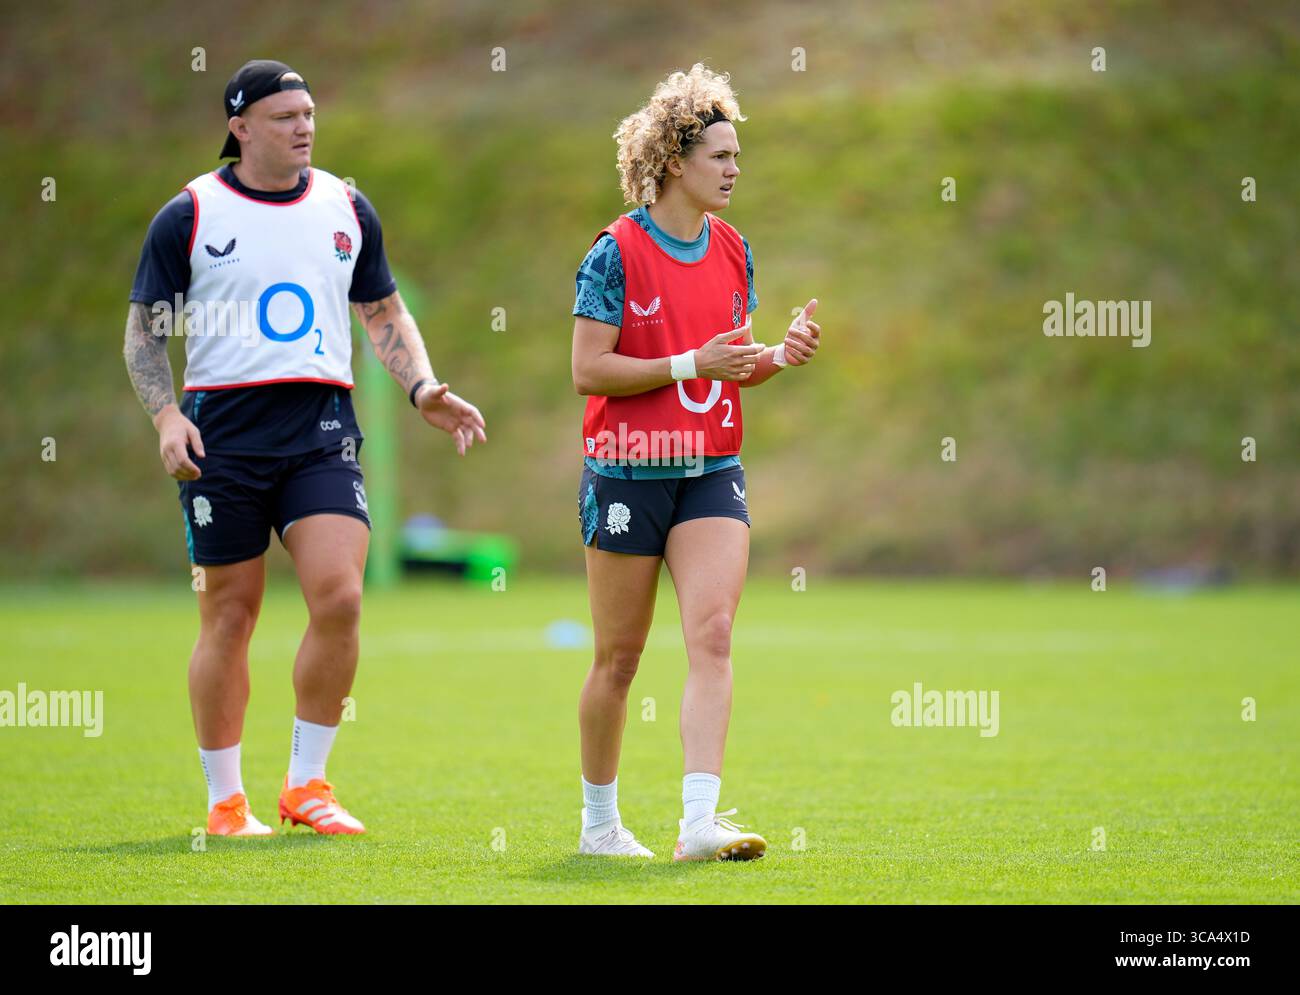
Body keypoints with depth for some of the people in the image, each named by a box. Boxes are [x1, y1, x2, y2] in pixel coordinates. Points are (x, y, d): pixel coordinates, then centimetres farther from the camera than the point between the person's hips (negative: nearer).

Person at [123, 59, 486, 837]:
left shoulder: (346, 209, 11)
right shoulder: (190, 215, 1)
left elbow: (385, 312, 21)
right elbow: (144, 331, 4)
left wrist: (423, 390, 6)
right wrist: (166, 415, -10)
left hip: (322, 428, 2)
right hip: (223, 432, -2)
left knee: (339, 598, -13)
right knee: (229, 617, 2)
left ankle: (308, 783, 2)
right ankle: (226, 801, 13)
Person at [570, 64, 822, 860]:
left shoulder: (732, 251, 8)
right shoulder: (617, 252, -9)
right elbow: (588, 370, -12)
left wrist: (781, 354, -3)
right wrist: (692, 365, -18)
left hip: (712, 472, 4)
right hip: (628, 472, -4)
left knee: (713, 635, -13)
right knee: (619, 658, 5)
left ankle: (700, 821, -20)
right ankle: (600, 822, 22)